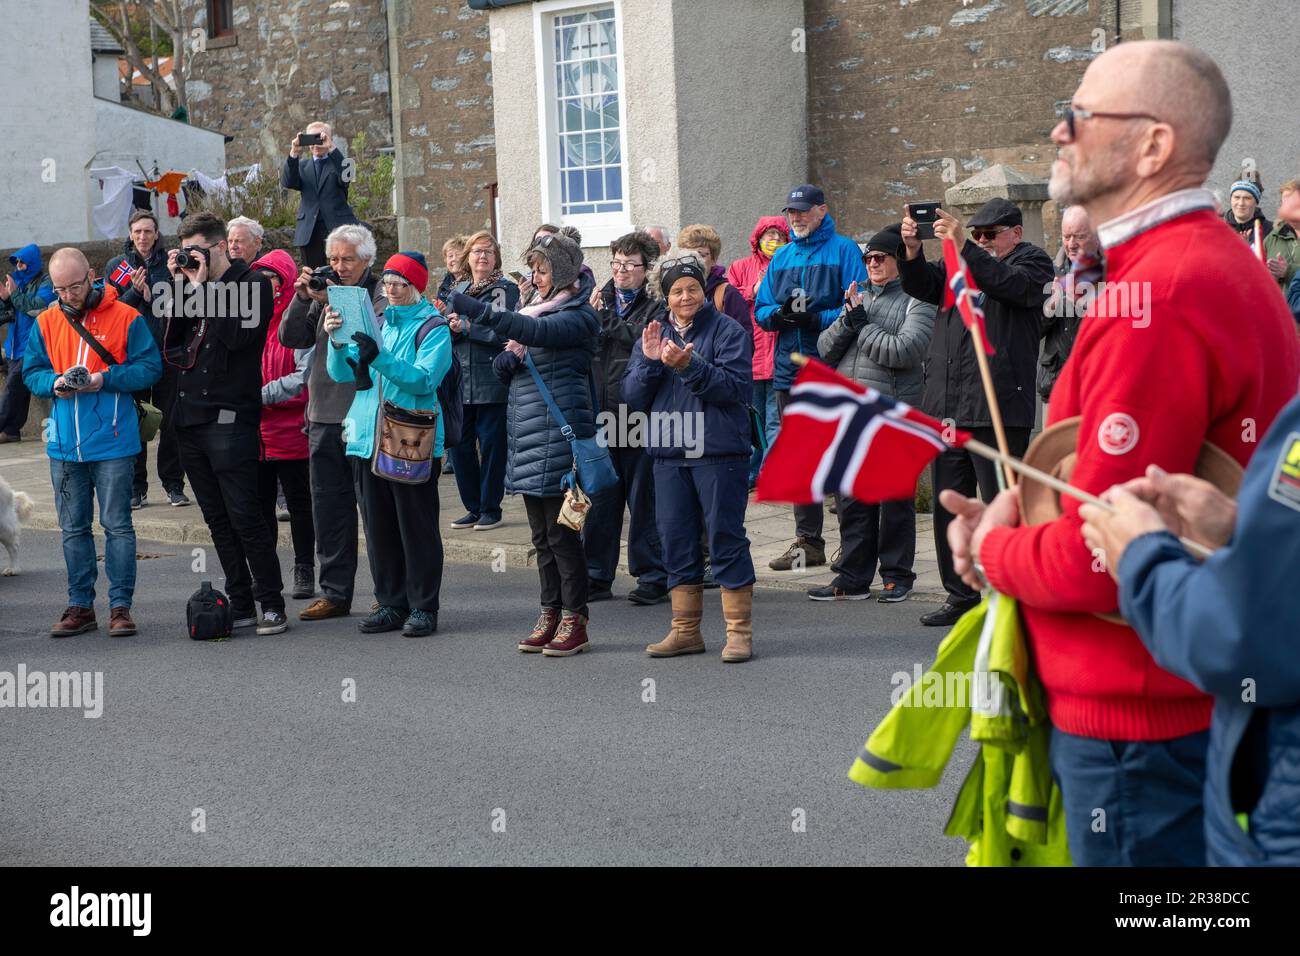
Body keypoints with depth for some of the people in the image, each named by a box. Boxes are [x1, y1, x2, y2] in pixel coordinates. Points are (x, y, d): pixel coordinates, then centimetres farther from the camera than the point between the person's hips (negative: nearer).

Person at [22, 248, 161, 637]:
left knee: (117, 524, 0)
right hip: (64, 443, 4)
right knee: (73, 528, 10)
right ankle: (80, 606, 18)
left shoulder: (126, 317, -5)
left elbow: (149, 368, -6)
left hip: (113, 442, -4)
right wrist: (54, 383, -10)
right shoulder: (46, 322, 8)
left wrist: (105, 379, -19)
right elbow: (31, 372, 11)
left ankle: (120, 605, 6)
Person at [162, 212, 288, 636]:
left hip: (230, 417, -7)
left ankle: (271, 604, 0)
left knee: (244, 517, -8)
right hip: (190, 417, 7)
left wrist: (202, 286, -13)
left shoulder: (252, 283, -3)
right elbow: (170, 340, 8)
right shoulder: (191, 285, 15)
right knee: (218, 520, 10)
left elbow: (237, 335, -17)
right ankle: (240, 605, 16)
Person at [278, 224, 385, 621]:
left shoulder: (380, 294, -3)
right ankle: (334, 593, 19)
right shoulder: (323, 293, 14)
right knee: (329, 507, 10)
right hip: (324, 416, 6)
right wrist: (303, 298, -7)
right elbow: (291, 338, 7)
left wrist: (333, 302, -21)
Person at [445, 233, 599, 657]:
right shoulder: (535, 305, 19)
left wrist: (480, 312, -34)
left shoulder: (579, 316, -8)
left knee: (561, 532, -7)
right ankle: (550, 615, 16)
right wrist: (507, 362, 1)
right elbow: (520, 356, 27)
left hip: (557, 432, -8)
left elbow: (539, 332, -27)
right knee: (542, 534, 11)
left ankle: (574, 621, -2)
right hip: (527, 431, 8)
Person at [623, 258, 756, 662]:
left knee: (726, 537, -4)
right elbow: (633, 397, 7)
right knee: (677, 540, 9)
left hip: (719, 450, -5)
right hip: (670, 453, 5)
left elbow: (736, 386, -15)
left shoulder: (727, 331, -2)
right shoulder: (654, 334, 14)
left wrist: (689, 365, -23)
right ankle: (685, 631, 18)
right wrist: (649, 362, -10)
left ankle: (739, 631, 2)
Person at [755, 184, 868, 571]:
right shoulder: (781, 256, 15)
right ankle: (808, 542, 19)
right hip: (789, 371, 6)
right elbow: (761, 310, 14)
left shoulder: (843, 250, -3)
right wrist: (779, 314, -8)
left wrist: (818, 318, -22)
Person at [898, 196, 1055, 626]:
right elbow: (922, 285, 6)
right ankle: (961, 595, 19)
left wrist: (963, 246, -23)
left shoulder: (1033, 263, 5)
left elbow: (1009, 283, -16)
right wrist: (912, 250, -13)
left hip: (998, 412, -6)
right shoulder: (961, 261, 20)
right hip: (946, 409, 6)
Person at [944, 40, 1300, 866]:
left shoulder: (1155, 301, -23)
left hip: (1140, 725, -10)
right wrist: (1023, 514, 3)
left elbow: (1095, 564, -25)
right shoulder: (1230, 264, 10)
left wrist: (993, 550, -5)